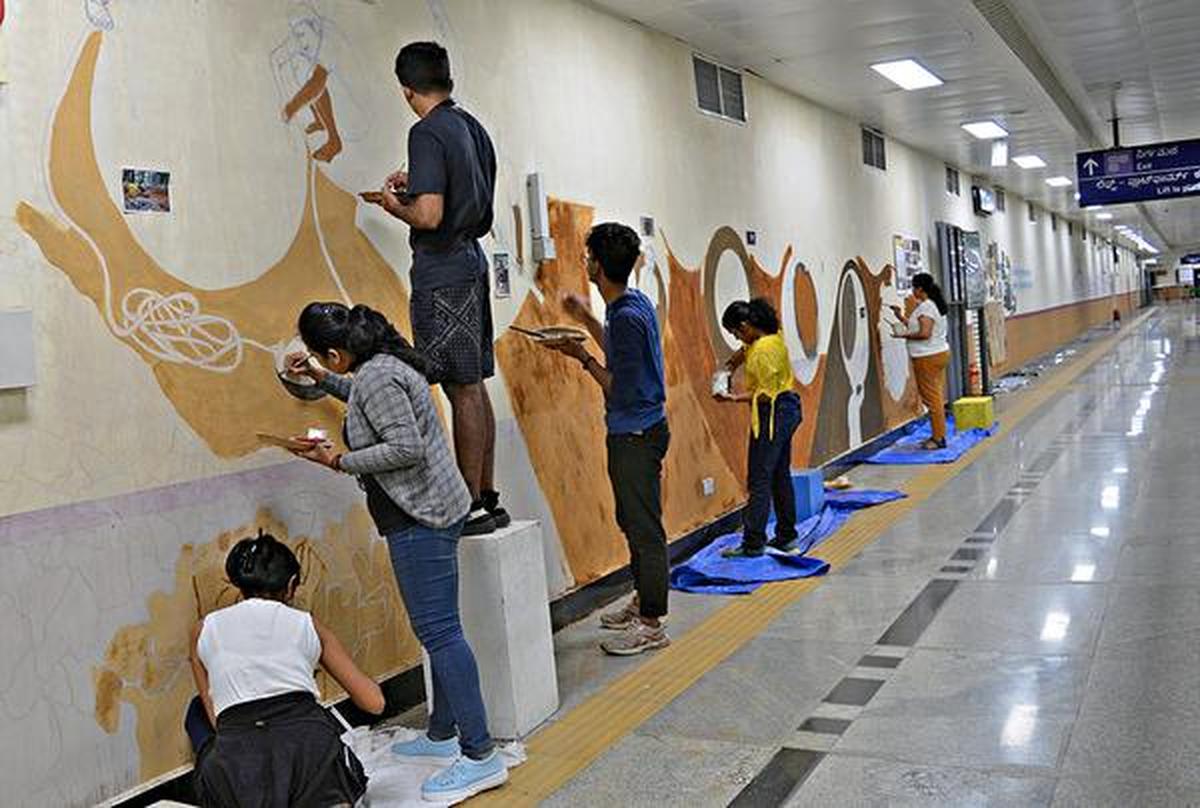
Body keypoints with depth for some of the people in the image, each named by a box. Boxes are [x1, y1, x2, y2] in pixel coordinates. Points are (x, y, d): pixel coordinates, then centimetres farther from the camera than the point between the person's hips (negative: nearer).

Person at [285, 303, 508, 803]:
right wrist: (322, 379, 33)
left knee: (437, 630, -9)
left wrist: (338, 461, -16)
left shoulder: (376, 378, -18)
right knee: (436, 627, 16)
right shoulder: (385, 364, 14)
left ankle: (480, 757, -6)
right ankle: (443, 734, 27)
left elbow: (406, 447, -24)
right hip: (430, 512, 11)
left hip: (420, 518, -11)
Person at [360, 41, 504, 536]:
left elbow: (429, 216, -21)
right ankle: (487, 499, 18)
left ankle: (472, 508, -1)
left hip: (443, 269, -9)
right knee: (474, 386, 11)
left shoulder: (427, 133, -12)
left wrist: (394, 205, -2)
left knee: (462, 388, -6)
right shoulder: (472, 128, 14)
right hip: (472, 259, 9)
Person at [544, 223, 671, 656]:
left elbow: (622, 390, -21)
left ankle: (651, 624, 6)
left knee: (643, 526, -3)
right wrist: (587, 319, 23)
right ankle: (643, 601, 33)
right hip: (634, 430, 10)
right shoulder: (635, 304, 8)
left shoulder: (626, 317, -22)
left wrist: (582, 357, -13)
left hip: (636, 435, -10)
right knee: (633, 522, 19)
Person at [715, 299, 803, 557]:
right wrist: (729, 368, 16)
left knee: (759, 479, -7)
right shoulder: (774, 334, 6)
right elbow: (747, 350, 27)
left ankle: (753, 543, -5)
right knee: (780, 475, 16)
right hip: (787, 409, 10)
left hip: (772, 414, -10)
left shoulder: (763, 350, -22)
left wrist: (734, 398, -16)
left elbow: (766, 394, -21)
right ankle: (786, 536, 24)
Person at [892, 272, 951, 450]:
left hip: (929, 357, -11)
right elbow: (916, 326, 20)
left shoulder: (925, 307, -16)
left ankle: (938, 438, -3)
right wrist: (900, 316, 21)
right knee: (936, 397, 13)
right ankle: (938, 435, 18)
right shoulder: (932, 305, 16)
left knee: (932, 398, -6)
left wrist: (905, 335, -13)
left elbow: (924, 333, -24)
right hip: (939, 354, 11)